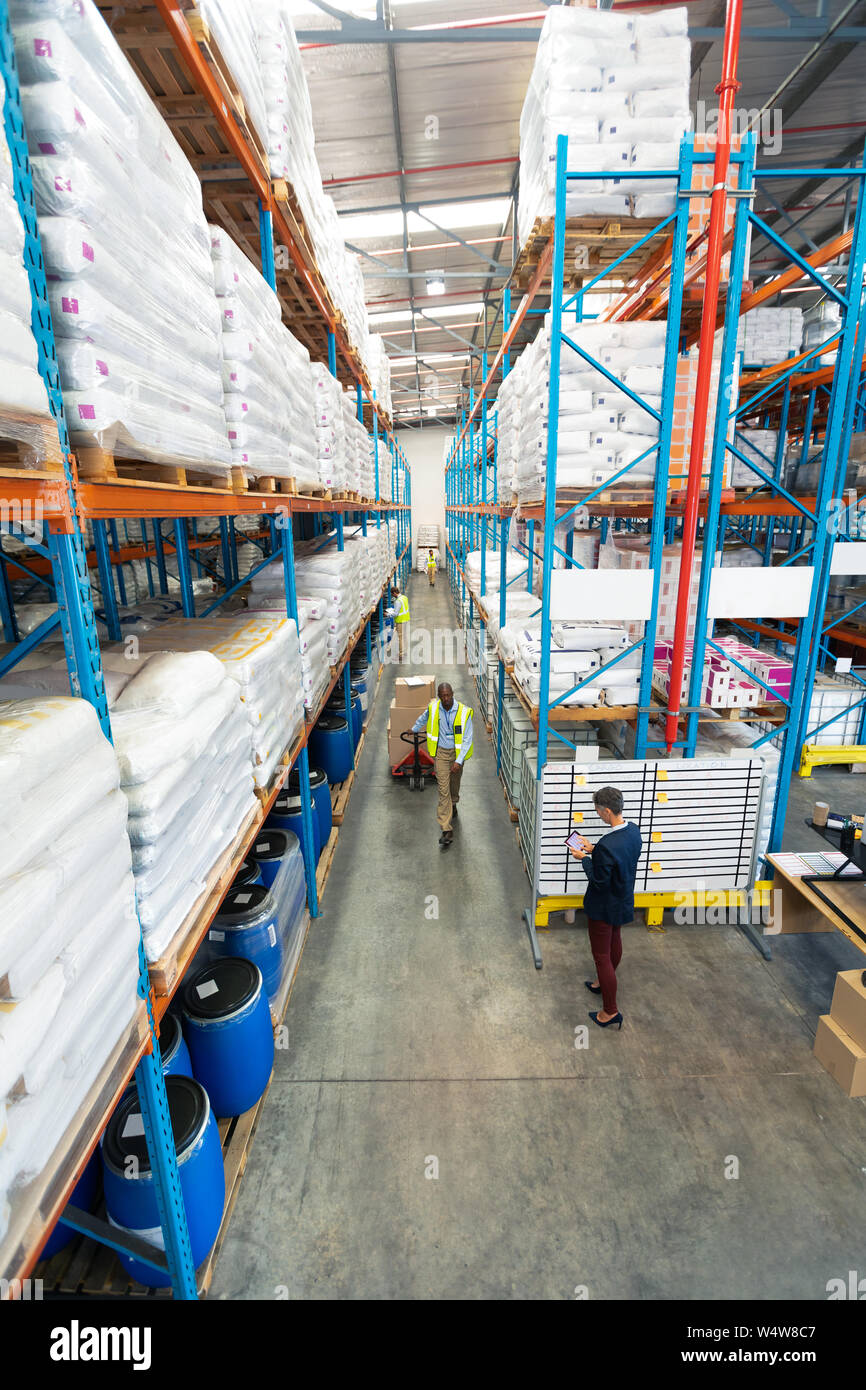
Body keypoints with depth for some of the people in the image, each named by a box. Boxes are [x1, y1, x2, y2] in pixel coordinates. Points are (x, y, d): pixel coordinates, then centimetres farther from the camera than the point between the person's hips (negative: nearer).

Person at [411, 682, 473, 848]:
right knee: (443, 789, -7)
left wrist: (458, 761, -22)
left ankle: (453, 805, 54)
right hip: (440, 752, 0)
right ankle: (446, 830, -8)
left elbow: (467, 740, -15)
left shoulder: (464, 712, -18)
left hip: (457, 752, 0)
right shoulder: (433, 708, -11)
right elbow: (423, 718, 15)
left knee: (454, 783, 20)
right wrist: (415, 729, 32)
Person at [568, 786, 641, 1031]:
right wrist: (594, 850, 0)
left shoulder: (607, 845, -37)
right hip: (624, 900, 9)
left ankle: (610, 1012, 21)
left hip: (605, 907, -9)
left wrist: (584, 859, -13)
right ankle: (604, 982, 53)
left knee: (601, 955, 8)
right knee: (614, 941, 28)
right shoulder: (633, 830, -11)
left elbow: (599, 881, -26)